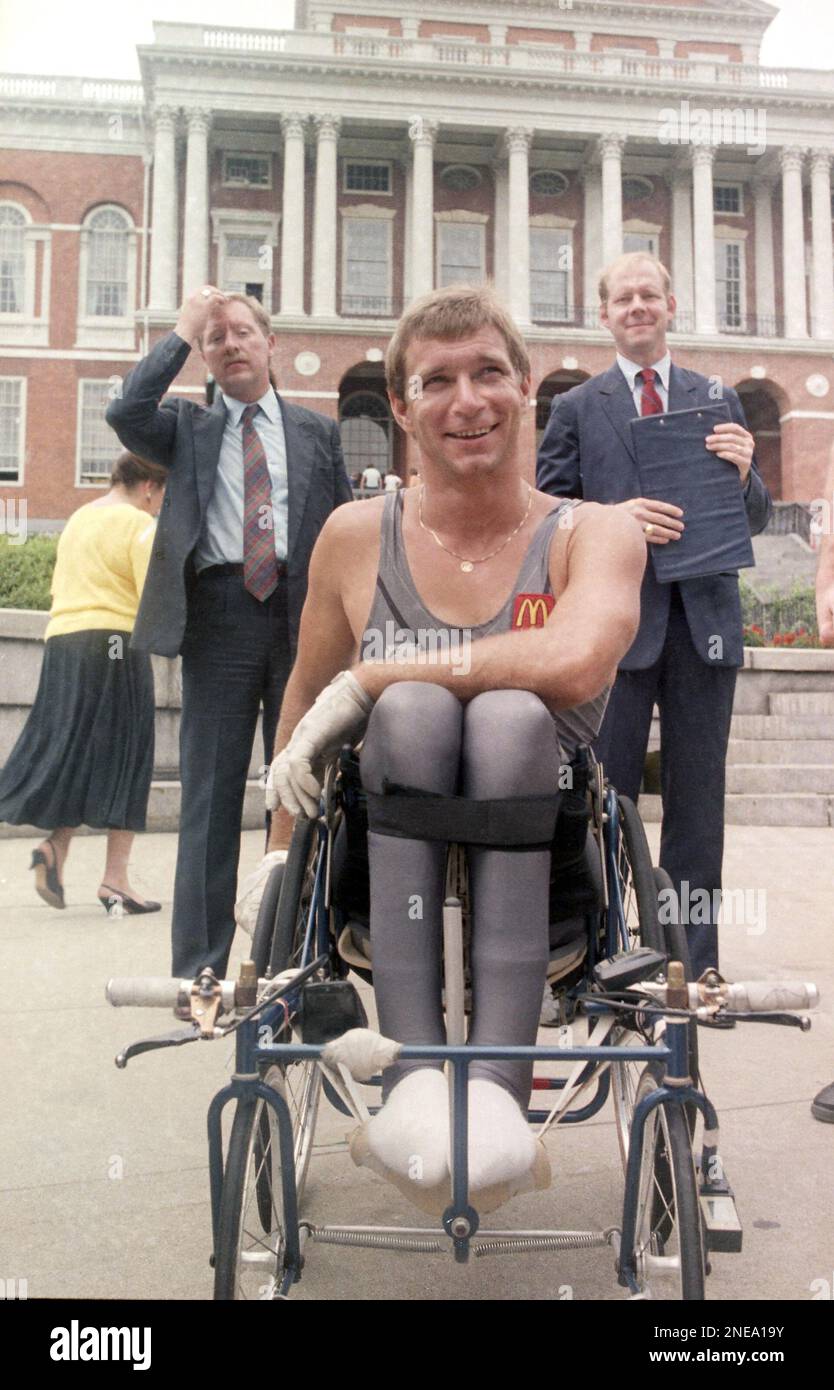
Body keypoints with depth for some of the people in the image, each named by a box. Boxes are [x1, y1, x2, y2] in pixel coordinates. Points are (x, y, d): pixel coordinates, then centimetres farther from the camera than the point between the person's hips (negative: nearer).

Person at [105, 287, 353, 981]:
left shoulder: (317, 431, 15)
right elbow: (126, 414, -7)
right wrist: (183, 332, -1)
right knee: (210, 794, 0)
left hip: (302, 618, 1)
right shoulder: (189, 428, 14)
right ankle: (200, 968, 7)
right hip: (219, 619, -1)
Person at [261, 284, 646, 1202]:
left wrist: (368, 679, -20)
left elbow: (573, 661, -25)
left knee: (510, 718, -31)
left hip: (539, 872, -1)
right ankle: (410, 1079, -33)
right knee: (415, 709, -29)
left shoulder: (594, 534, -2)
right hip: (388, 872, 1)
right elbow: (306, 698, 15)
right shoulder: (356, 537, 4)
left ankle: (498, 1084, -33)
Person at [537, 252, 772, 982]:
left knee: (697, 794, 7)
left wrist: (742, 475, -10)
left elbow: (755, 518, 11)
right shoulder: (576, 408, 8)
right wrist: (614, 519, -16)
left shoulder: (718, 398, 13)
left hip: (705, 618, 2)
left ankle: (693, 963, 18)